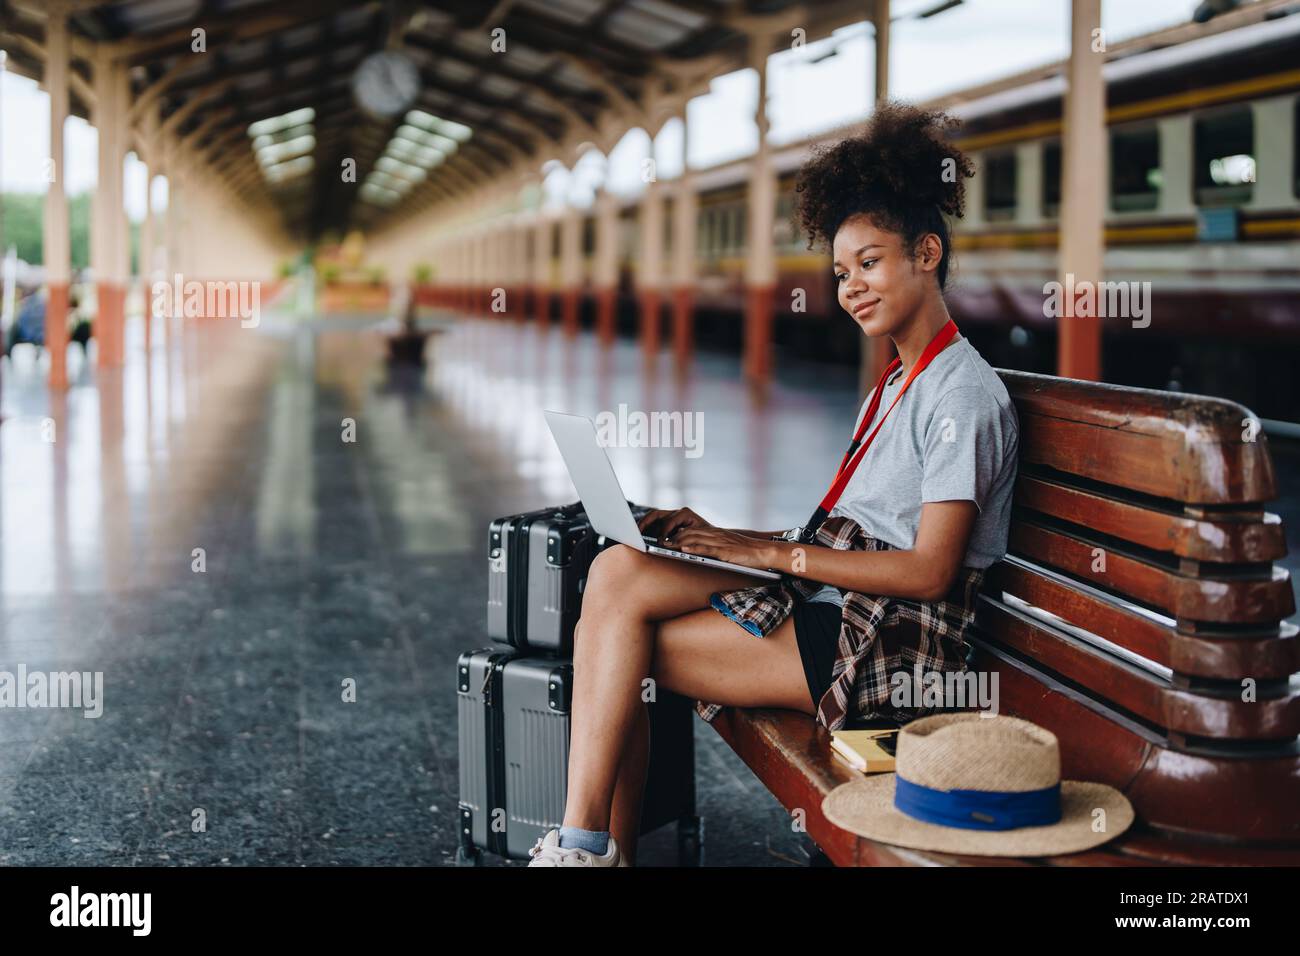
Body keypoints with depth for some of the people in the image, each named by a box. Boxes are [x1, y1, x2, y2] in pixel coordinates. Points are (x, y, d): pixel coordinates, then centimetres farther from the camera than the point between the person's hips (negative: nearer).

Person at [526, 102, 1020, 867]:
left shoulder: (963, 392, -9)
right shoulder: (893, 386, 20)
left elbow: (929, 569, -17)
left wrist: (772, 552, -13)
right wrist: (723, 536, 4)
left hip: (885, 640, -8)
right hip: (825, 602, 9)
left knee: (620, 638, -14)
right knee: (618, 569, -11)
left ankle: (591, 845, 0)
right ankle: (595, 846, -9)